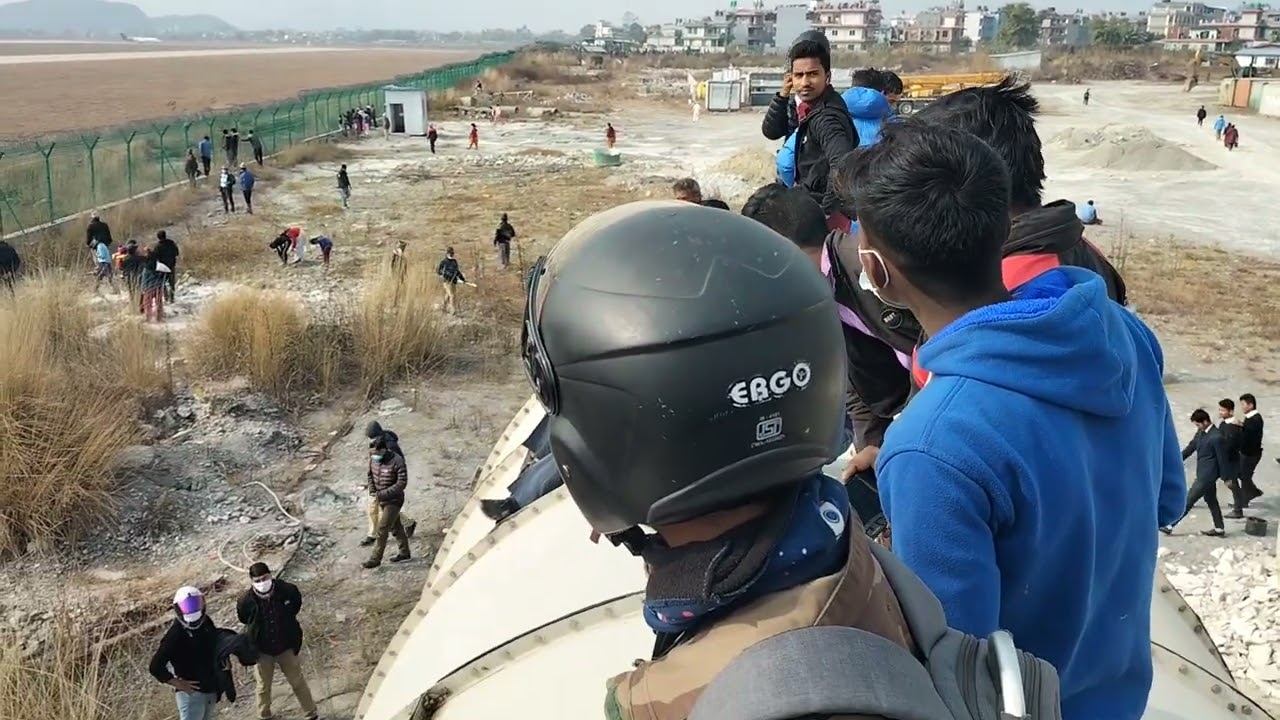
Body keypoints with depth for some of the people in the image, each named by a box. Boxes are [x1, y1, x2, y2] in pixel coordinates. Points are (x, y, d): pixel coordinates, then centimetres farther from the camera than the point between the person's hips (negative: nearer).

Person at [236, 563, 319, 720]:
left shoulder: (286, 590, -23)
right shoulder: (246, 600, -24)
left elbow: (297, 600, 1)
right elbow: (242, 618, 0)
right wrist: (257, 627, 5)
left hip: (286, 646, 0)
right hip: (261, 649, 0)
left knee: (297, 681, 17)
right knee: (263, 686, 20)